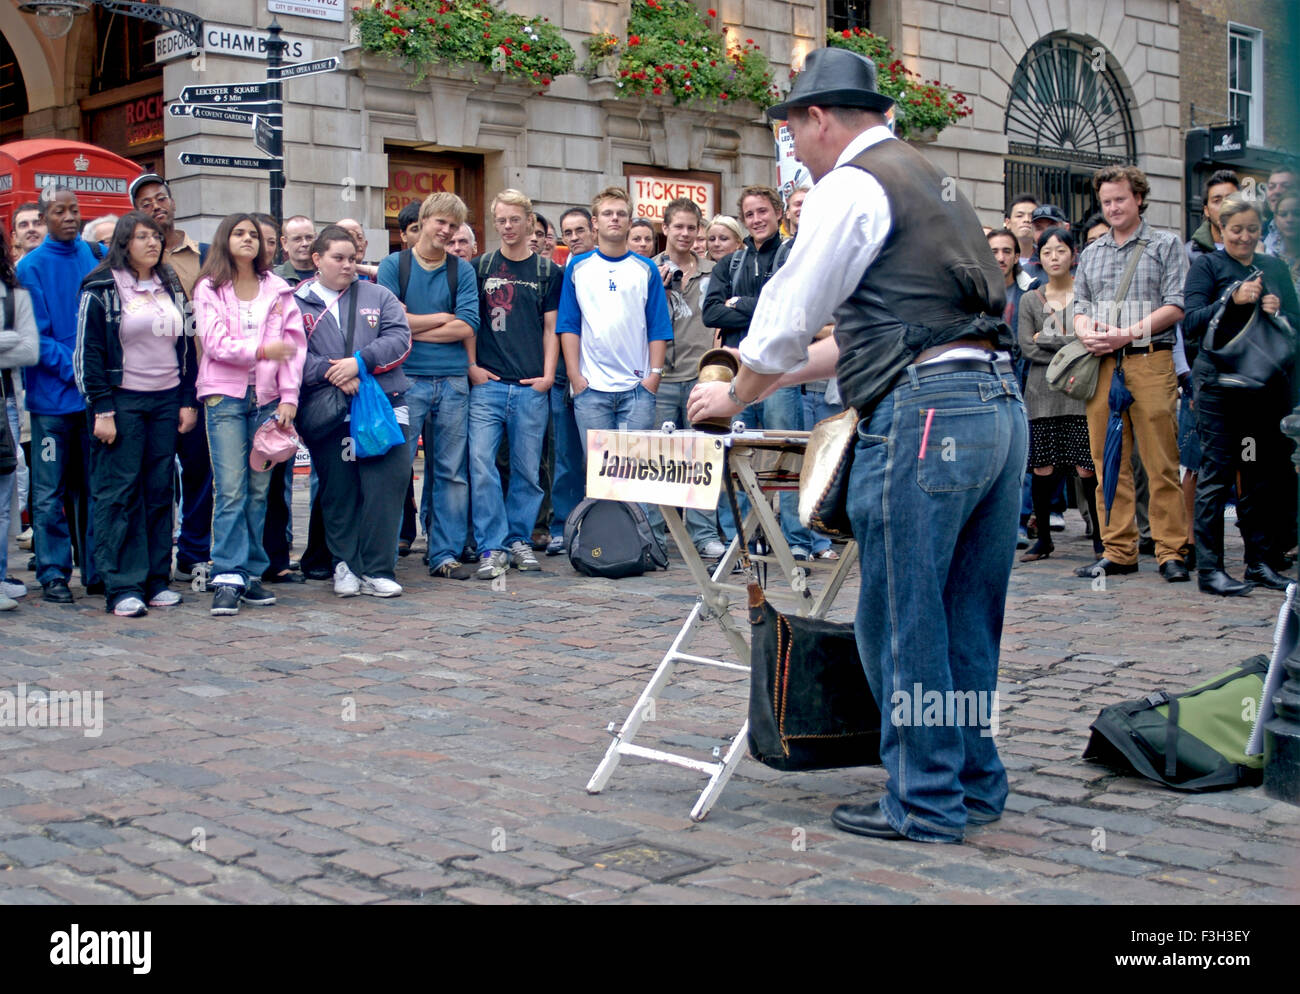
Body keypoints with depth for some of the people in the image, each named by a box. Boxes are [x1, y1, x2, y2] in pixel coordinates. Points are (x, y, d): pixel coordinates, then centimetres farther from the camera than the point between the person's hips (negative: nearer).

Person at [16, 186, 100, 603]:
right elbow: (36, 336, -7)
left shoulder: (97, 257, 7)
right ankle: (53, 575, 11)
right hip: (53, 396, -3)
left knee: (94, 489, 9)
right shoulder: (32, 266, -3)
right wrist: (74, 370, -16)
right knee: (51, 493, 3)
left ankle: (97, 572, 16)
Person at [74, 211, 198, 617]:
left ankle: (156, 580, 13)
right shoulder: (101, 289, -3)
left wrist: (188, 401, 9)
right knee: (120, 493, -4)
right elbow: (89, 351, -6)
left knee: (160, 492, 6)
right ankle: (123, 588, -3)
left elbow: (187, 345, 17)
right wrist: (101, 409, -12)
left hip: (166, 401, 5)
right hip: (122, 401, -5)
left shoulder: (172, 287, 14)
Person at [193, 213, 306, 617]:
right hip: (224, 395, -3)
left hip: (267, 399, 3)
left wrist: (289, 396, -2)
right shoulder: (209, 289, 6)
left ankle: (251, 573, 11)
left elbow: (294, 343, 8)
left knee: (259, 489, 4)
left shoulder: (278, 289, 12)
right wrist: (259, 350, -22)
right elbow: (214, 342, -6)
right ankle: (228, 578, -9)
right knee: (230, 489, -9)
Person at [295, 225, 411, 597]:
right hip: (328, 412, -1)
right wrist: (330, 374, -16)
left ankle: (377, 570, 0)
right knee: (338, 492, 4)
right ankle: (346, 566, 15)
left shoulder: (378, 296, 17)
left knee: (384, 488, -6)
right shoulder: (297, 303, 10)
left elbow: (399, 338, 3)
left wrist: (360, 362, -11)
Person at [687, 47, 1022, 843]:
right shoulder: (930, 180, 24)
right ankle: (975, 783, 26)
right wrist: (778, 372, 32)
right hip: (1001, 403, 9)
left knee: (903, 620, 0)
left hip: (924, 417, -9)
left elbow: (790, 313, -2)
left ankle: (926, 802, 8)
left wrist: (736, 395, 14)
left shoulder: (851, 186, -4)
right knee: (968, 616, 16)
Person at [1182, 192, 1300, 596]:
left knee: (1264, 475, 7)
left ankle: (1262, 561, 15)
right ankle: (1209, 568, -2)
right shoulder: (1207, 265, 2)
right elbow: (1191, 323, -9)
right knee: (1217, 473, -4)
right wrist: (1233, 300, -22)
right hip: (1219, 383, -4)